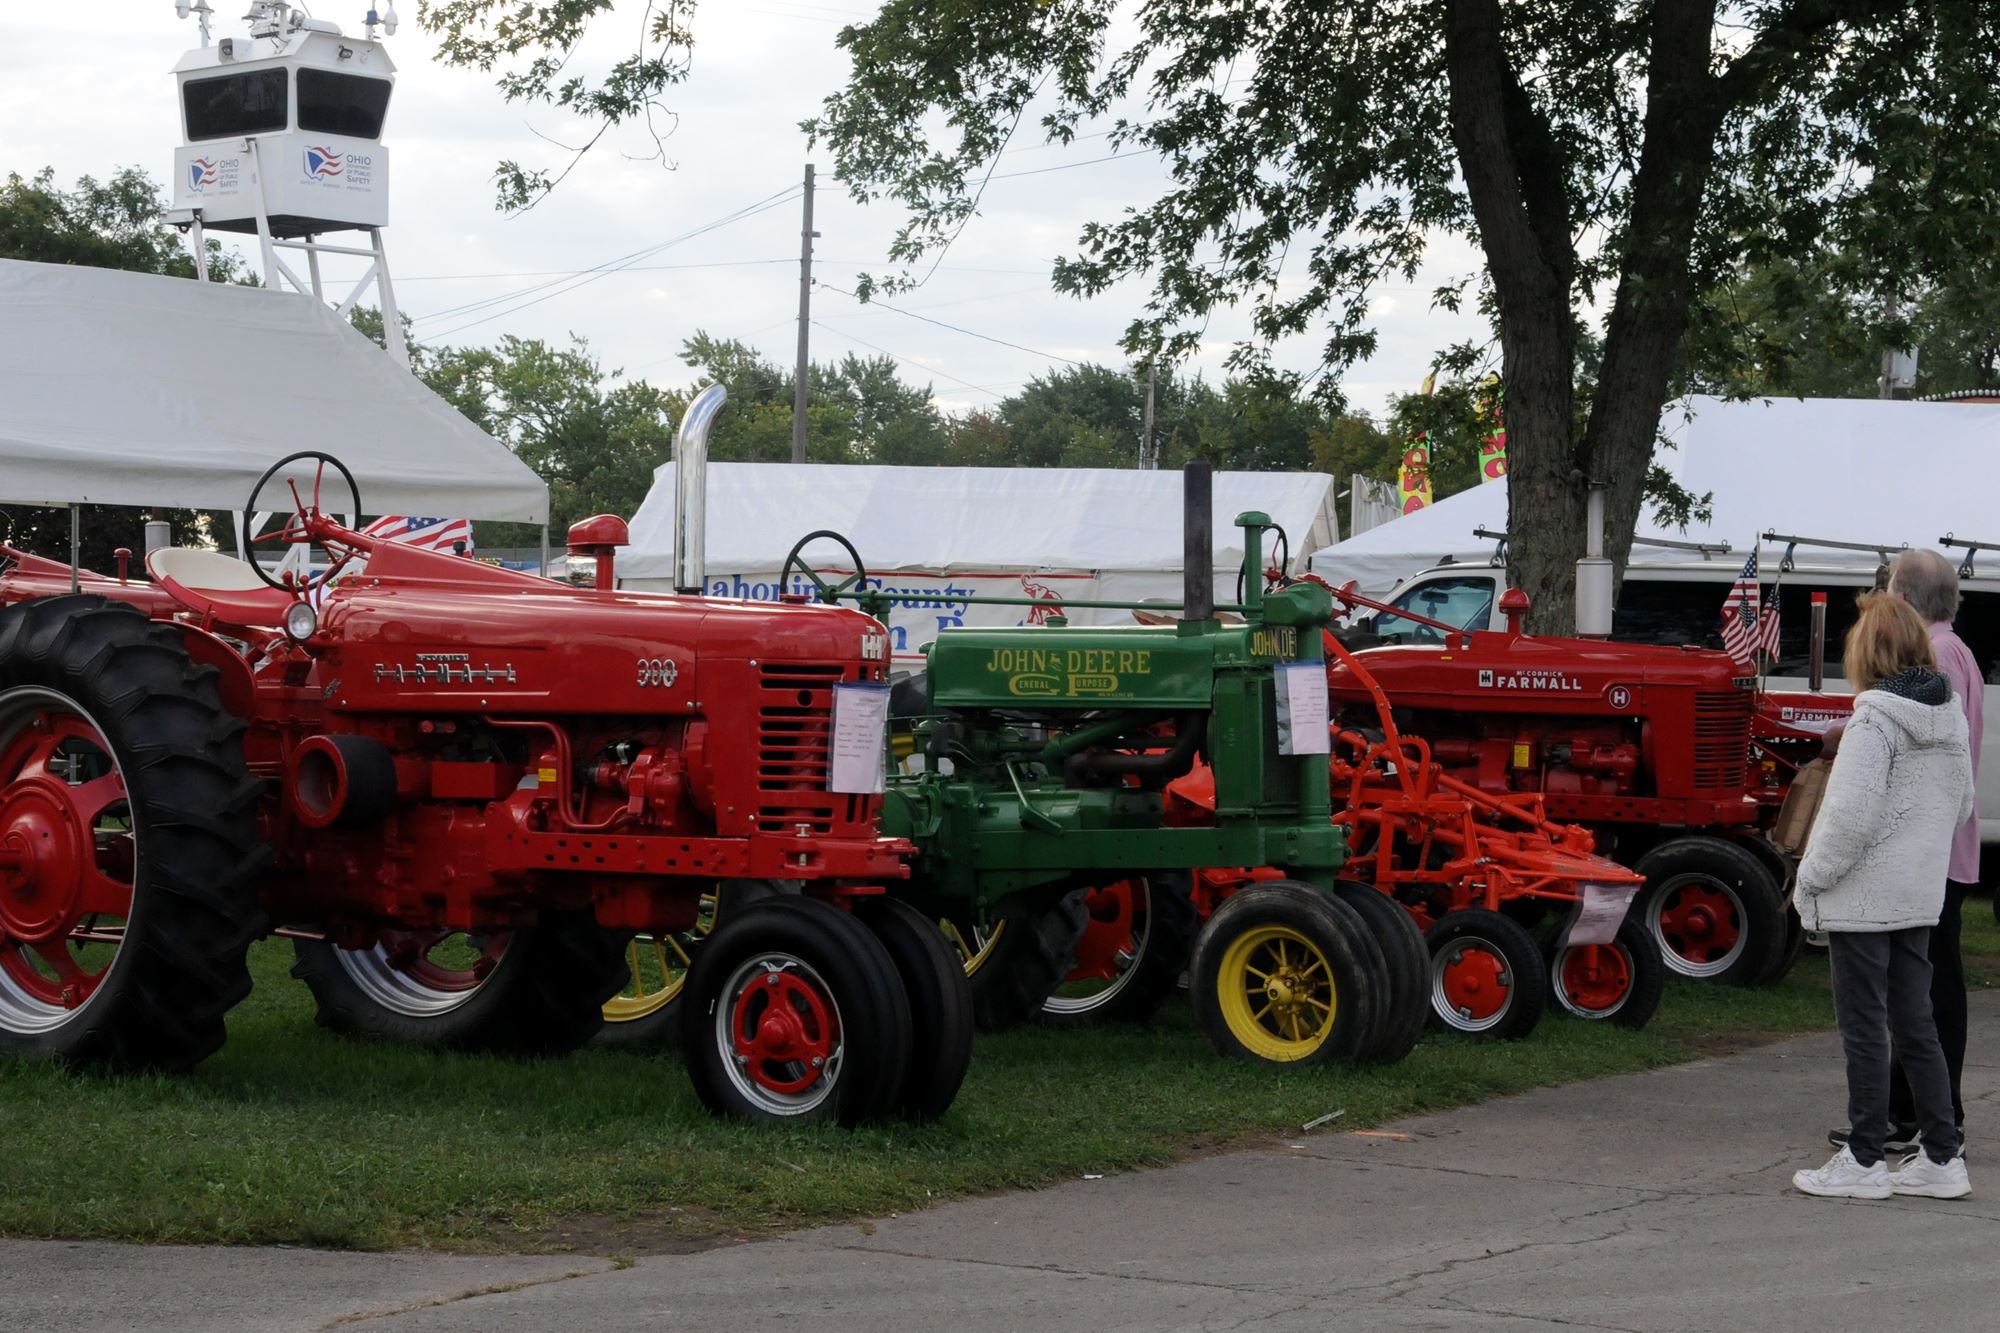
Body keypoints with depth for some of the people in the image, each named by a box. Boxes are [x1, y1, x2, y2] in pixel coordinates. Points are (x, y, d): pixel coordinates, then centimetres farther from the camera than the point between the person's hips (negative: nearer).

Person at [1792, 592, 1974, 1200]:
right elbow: (1961, 804, 15)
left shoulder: (1875, 720, -18)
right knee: (1915, 1025, 13)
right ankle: (1941, 1159, 15)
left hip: (1863, 898, -7)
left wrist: (1811, 877, -10)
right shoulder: (1951, 717, 6)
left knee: (1864, 1030, 1)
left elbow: (1851, 814, -21)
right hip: (1921, 895, 7)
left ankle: (1863, 1161, 7)